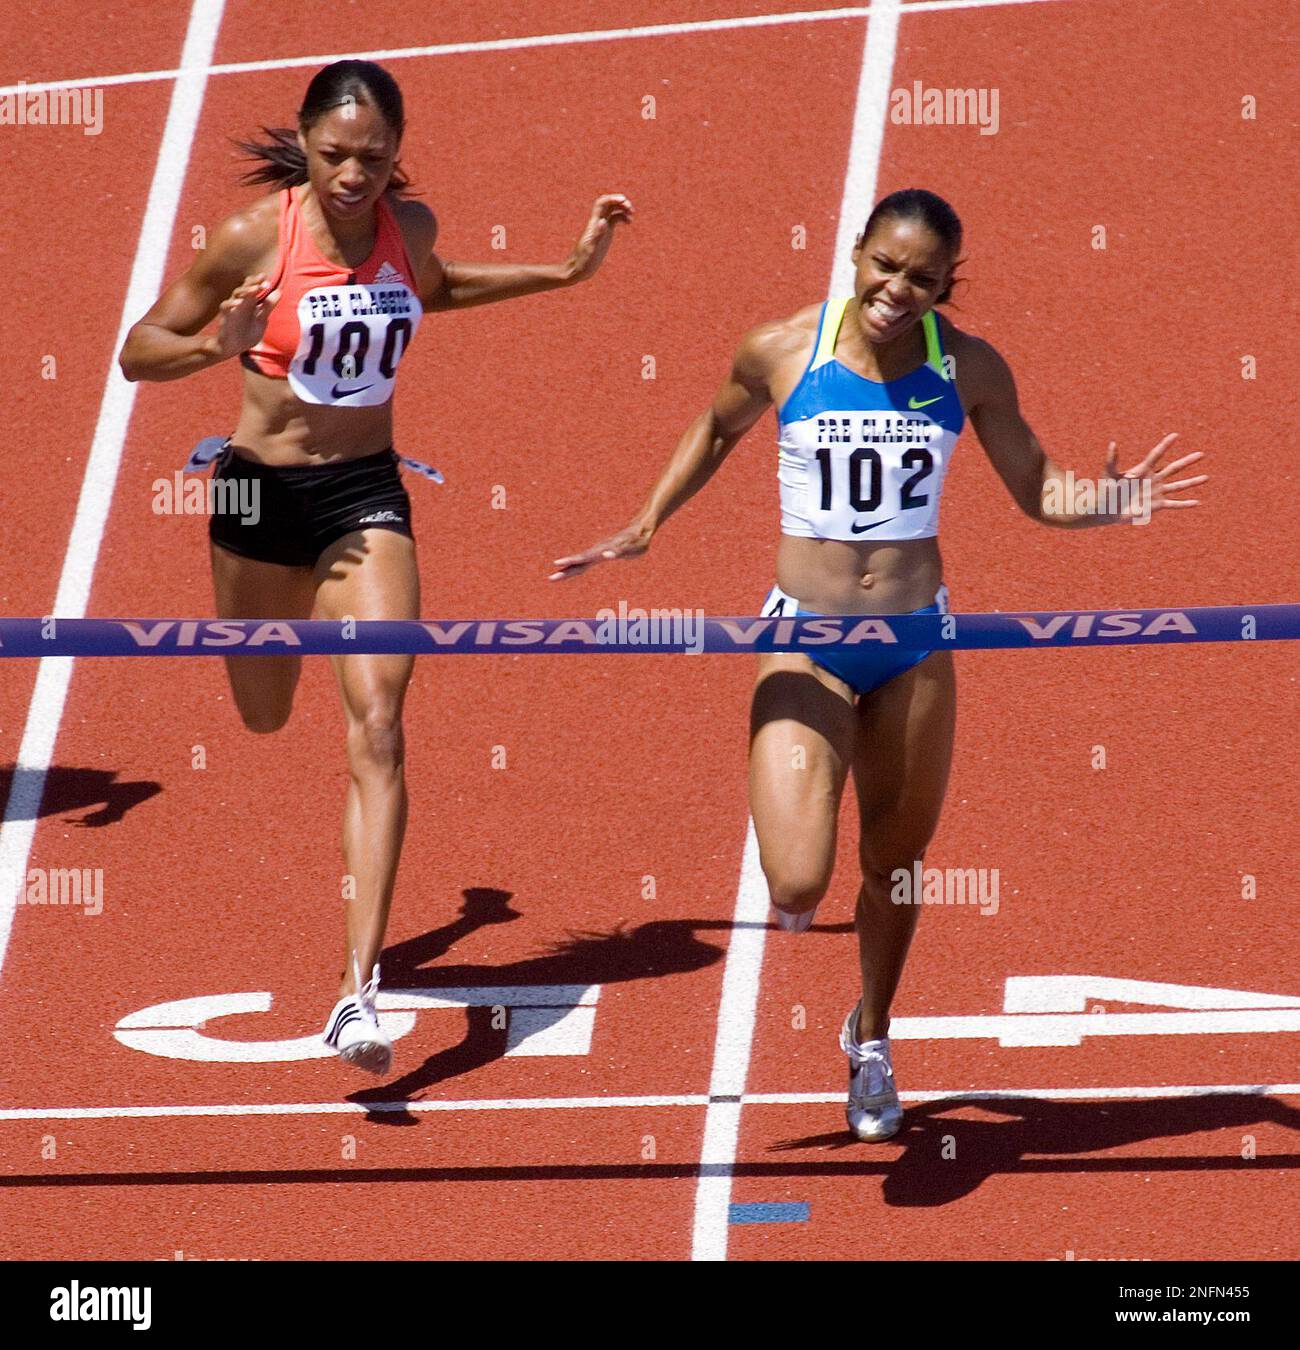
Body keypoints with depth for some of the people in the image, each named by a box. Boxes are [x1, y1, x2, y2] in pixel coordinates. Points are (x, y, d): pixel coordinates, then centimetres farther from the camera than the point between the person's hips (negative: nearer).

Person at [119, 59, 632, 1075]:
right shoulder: (256, 237, -15)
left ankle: (361, 991, -22)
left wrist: (569, 270, 15)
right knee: (264, 716, 19)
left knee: (378, 723, -16)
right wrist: (219, 346, -29)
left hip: (367, 493, 1)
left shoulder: (408, 225, -4)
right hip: (262, 491, -1)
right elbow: (139, 352, -8)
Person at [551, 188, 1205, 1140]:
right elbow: (718, 430, 14)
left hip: (916, 645, 2)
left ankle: (872, 1039, 42)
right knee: (797, 886, -18)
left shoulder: (969, 368, -4)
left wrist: (1109, 503, -14)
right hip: (806, 644, -2)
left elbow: (1036, 488, 6)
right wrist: (644, 526, 9)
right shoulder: (782, 351, -8)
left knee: (894, 868, 15)